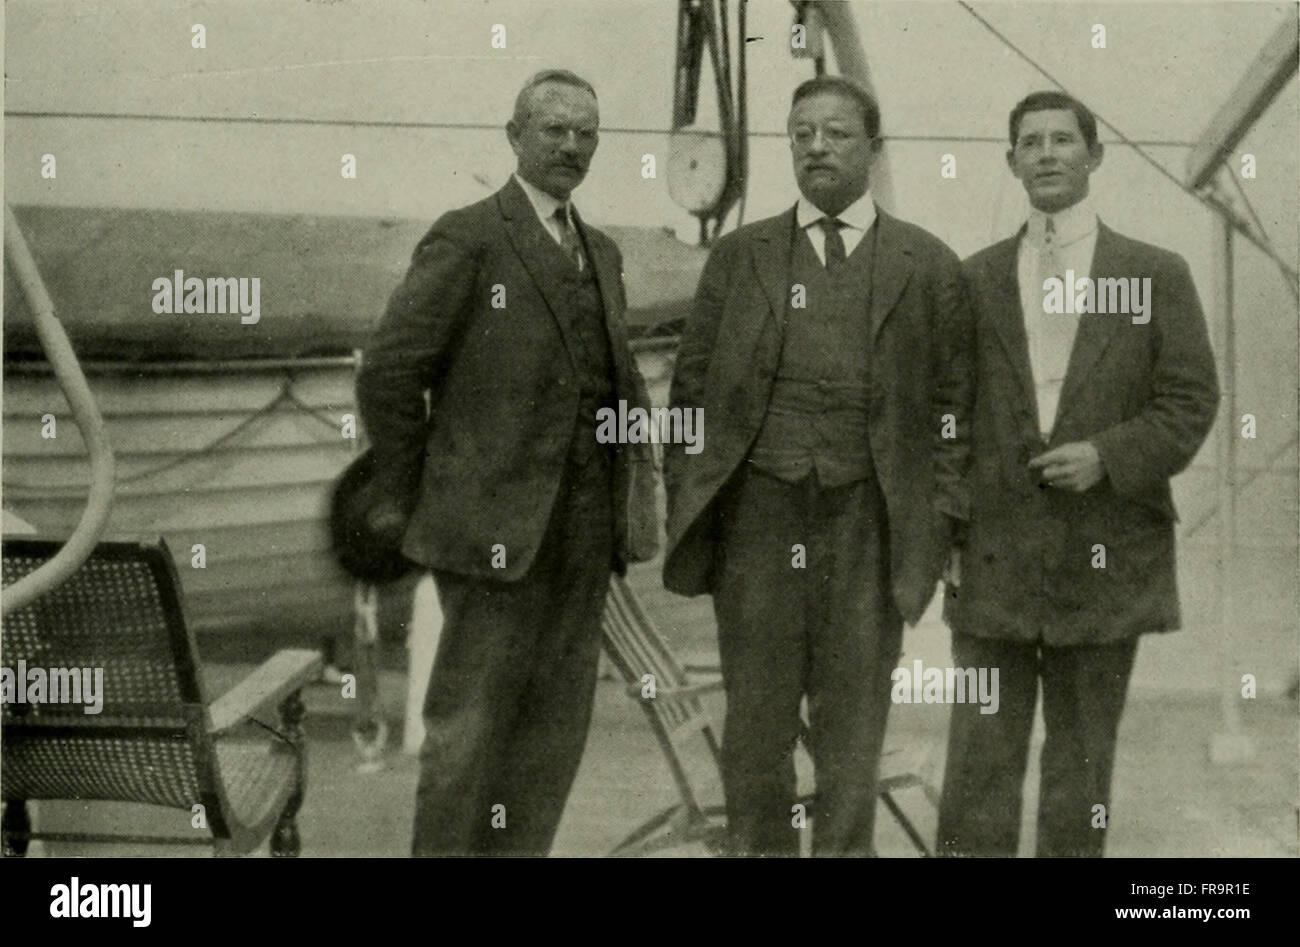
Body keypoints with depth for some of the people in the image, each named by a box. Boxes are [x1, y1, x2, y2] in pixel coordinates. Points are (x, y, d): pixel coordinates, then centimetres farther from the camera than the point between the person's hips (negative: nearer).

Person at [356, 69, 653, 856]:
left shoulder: (602, 254, 17)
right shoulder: (467, 239, -6)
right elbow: (388, 374, -9)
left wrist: (630, 477, 14)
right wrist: (412, 497, -3)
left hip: (584, 533, 7)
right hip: (495, 526, -7)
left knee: (556, 730, 9)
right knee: (469, 727, 0)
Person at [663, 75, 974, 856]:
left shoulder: (930, 266, 6)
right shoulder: (739, 256, 9)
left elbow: (953, 406, 4)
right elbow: (691, 391, 9)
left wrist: (940, 525, -3)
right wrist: (685, 507, 2)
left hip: (869, 527, -1)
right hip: (756, 519, 1)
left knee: (853, 736, 8)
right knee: (756, 731, 9)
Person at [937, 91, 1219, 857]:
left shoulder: (1157, 275, 5)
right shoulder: (976, 279, 10)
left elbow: (1191, 401, 1)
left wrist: (1107, 456, -14)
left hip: (1105, 556, -1)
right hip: (994, 555, 1)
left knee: (1084, 759, 8)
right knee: (979, 759, 1)